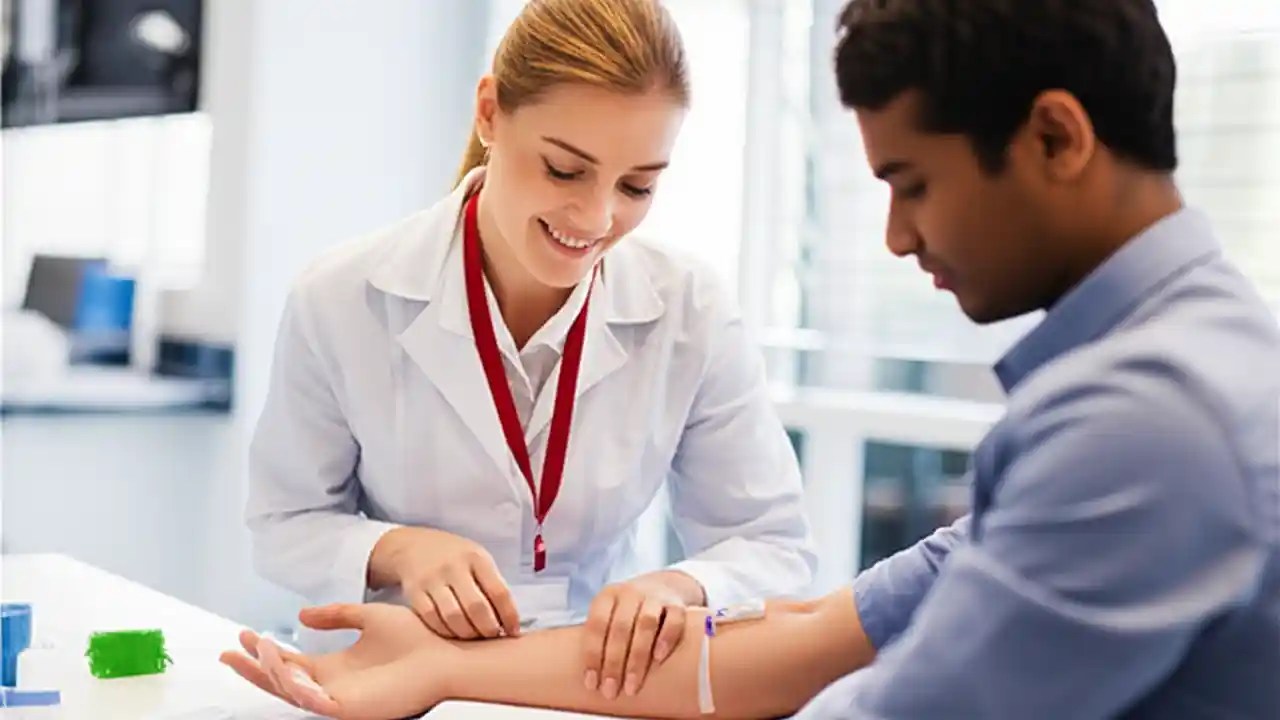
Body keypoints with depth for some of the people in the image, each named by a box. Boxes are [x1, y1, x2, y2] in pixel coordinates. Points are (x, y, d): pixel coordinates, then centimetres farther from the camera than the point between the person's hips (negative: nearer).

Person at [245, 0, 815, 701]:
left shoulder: (691, 314, -10)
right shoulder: (341, 301, -12)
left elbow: (774, 549, -4)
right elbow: (285, 526, 0)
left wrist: (681, 588, -26)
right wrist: (398, 550, -21)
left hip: (600, 683, 0)